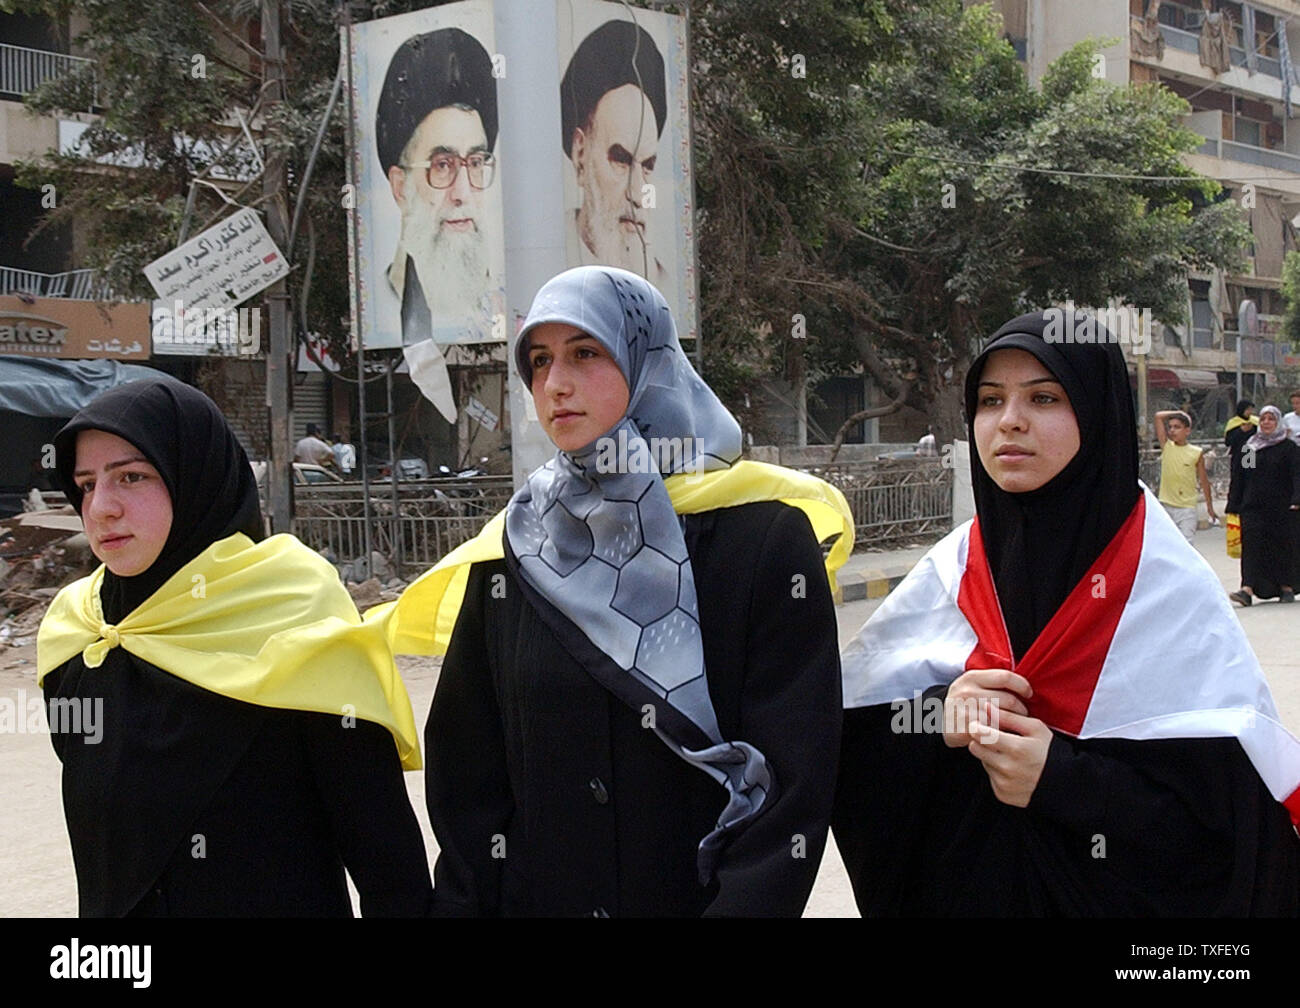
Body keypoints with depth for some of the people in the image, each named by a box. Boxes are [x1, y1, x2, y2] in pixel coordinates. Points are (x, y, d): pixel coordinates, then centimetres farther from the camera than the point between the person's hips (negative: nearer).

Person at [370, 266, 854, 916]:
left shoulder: (766, 536, -10)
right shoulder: (509, 553, 2)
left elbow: (792, 781, -14)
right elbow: (467, 783, 4)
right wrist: (460, 903, -4)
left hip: (705, 897, -3)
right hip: (533, 899, 4)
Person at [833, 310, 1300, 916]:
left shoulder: (1170, 586, -12)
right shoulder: (948, 570, -3)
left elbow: (1236, 804, -18)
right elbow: (845, 735, -3)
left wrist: (1063, 779, -27)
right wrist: (934, 716, -22)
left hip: (1111, 892, -3)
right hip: (959, 888, 3)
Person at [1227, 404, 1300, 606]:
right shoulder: (1249, 447, 12)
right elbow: (1241, 478, 15)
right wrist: (1234, 505, 11)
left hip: (1281, 507, -2)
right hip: (1253, 506, 2)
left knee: (1284, 546, 4)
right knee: (1251, 544, -10)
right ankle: (1247, 589, -19)